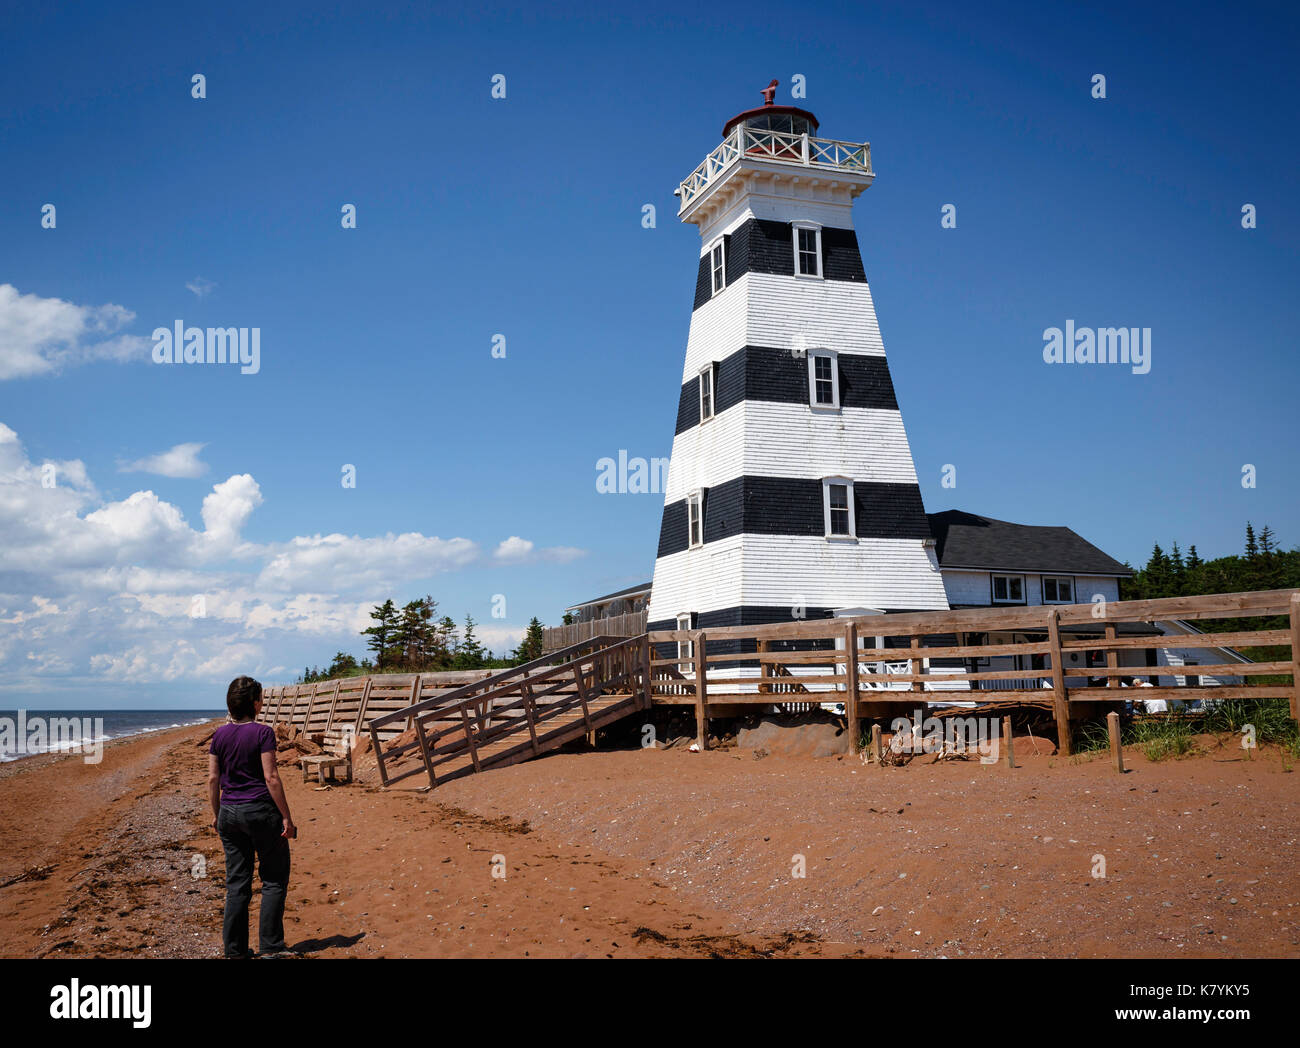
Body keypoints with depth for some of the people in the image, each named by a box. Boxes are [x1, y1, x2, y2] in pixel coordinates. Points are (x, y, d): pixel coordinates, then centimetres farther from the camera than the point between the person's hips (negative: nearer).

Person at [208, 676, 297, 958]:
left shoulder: (220, 734, 4)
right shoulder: (262, 733, -13)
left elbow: (213, 779, 6)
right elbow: (271, 778, -15)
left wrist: (216, 814, 17)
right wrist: (286, 816, -10)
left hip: (229, 812, 6)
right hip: (261, 810, -5)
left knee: (237, 882, 12)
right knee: (274, 879, 6)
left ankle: (235, 948, 15)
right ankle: (270, 945, 5)